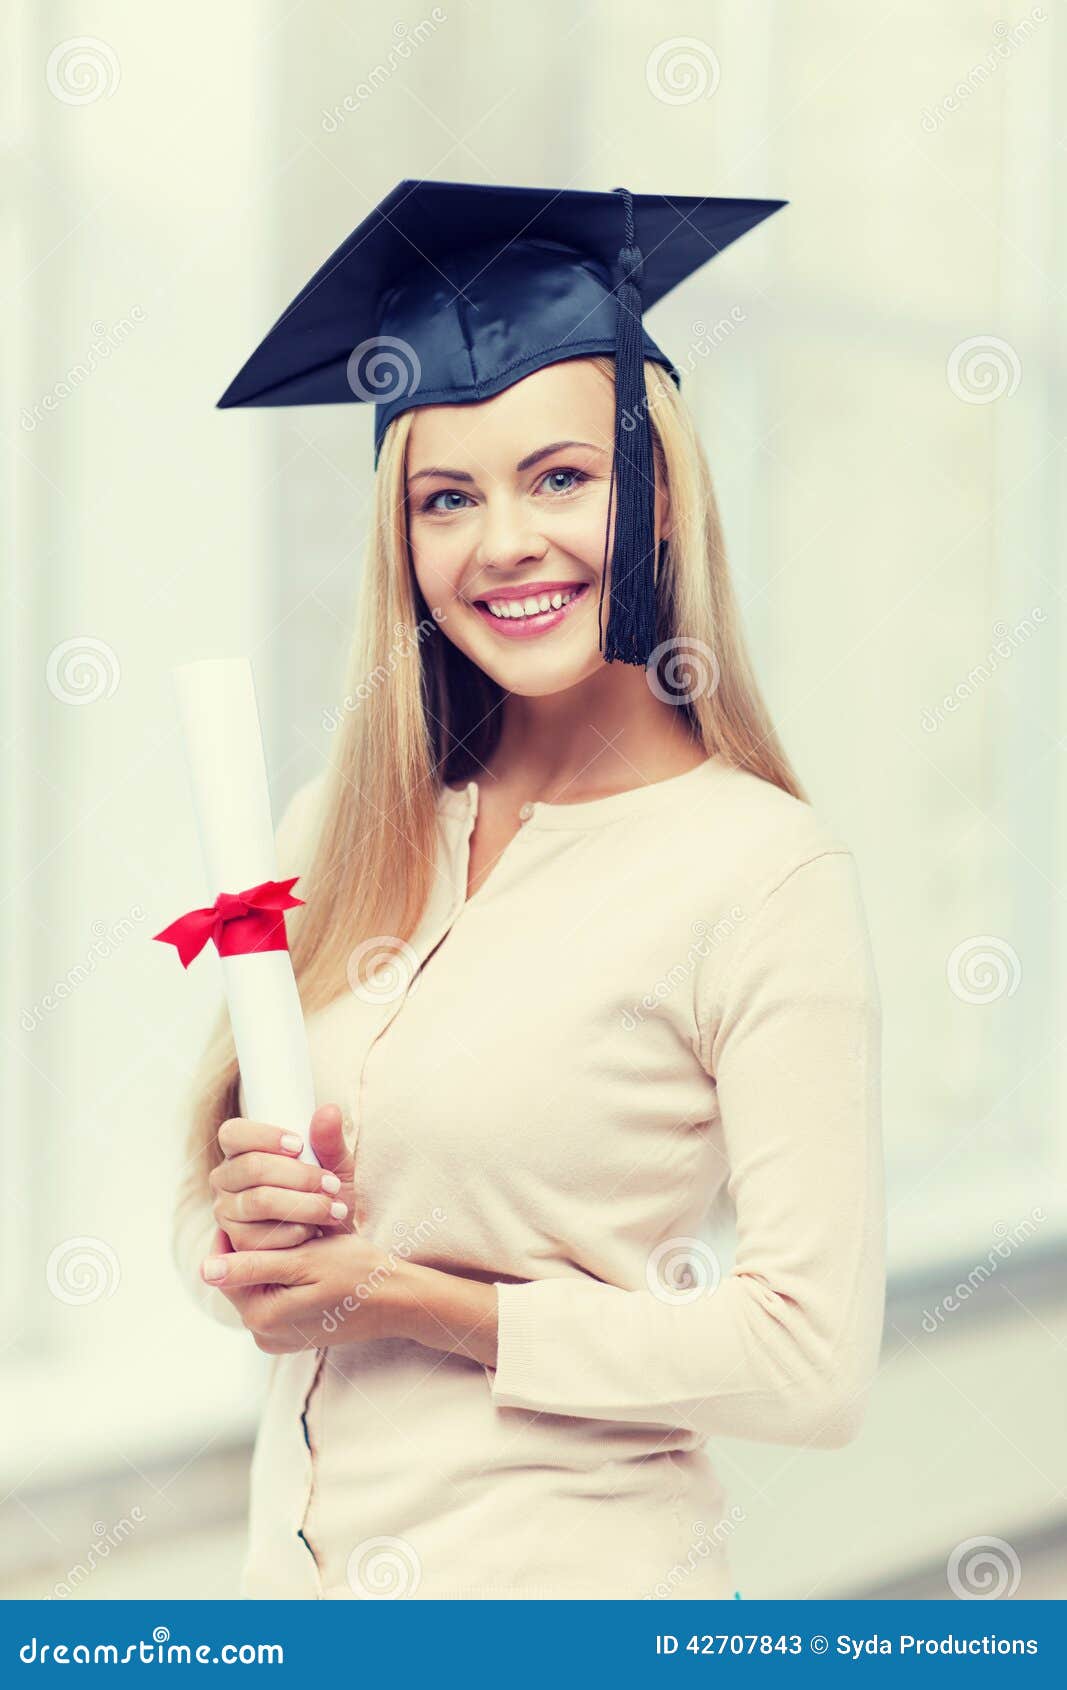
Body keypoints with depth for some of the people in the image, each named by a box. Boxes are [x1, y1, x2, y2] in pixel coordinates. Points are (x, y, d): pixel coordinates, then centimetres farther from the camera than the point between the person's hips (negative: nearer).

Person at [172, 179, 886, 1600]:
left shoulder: (765, 870, -14)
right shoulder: (340, 829, 0)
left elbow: (816, 1364, -18)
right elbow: (208, 1226, 9)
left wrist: (414, 1303, -15)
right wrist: (247, 1224, -13)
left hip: (562, 1580, -5)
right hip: (299, 1562, 5)